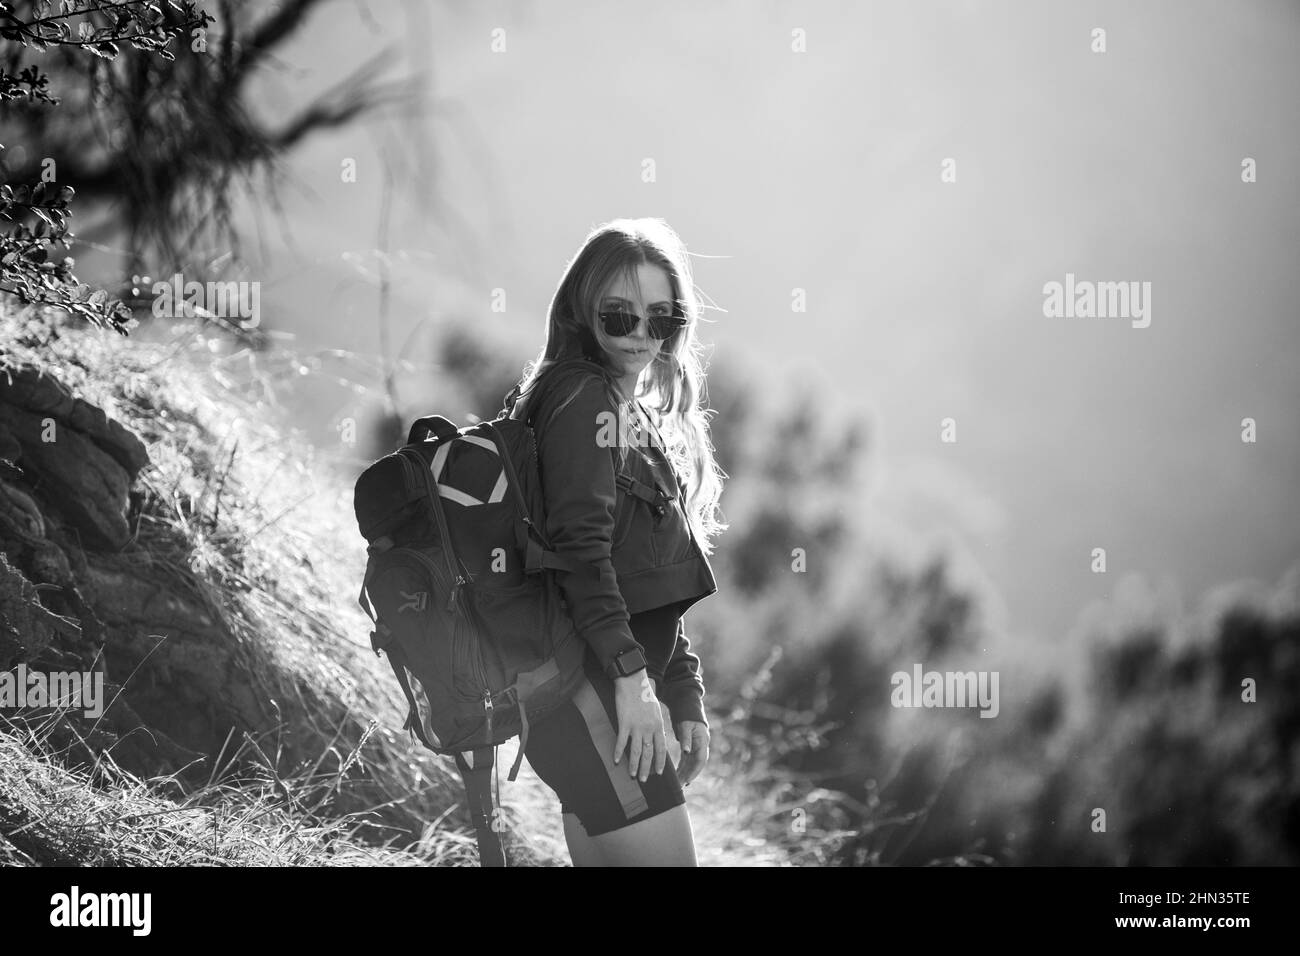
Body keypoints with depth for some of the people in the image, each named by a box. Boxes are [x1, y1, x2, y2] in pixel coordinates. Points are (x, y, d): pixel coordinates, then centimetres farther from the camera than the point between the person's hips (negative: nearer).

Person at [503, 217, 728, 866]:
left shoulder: (641, 417, 24)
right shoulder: (583, 397, -6)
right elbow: (580, 544, -18)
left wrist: (685, 697, 21)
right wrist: (631, 675, -23)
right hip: (588, 685, -10)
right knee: (664, 858, -15)